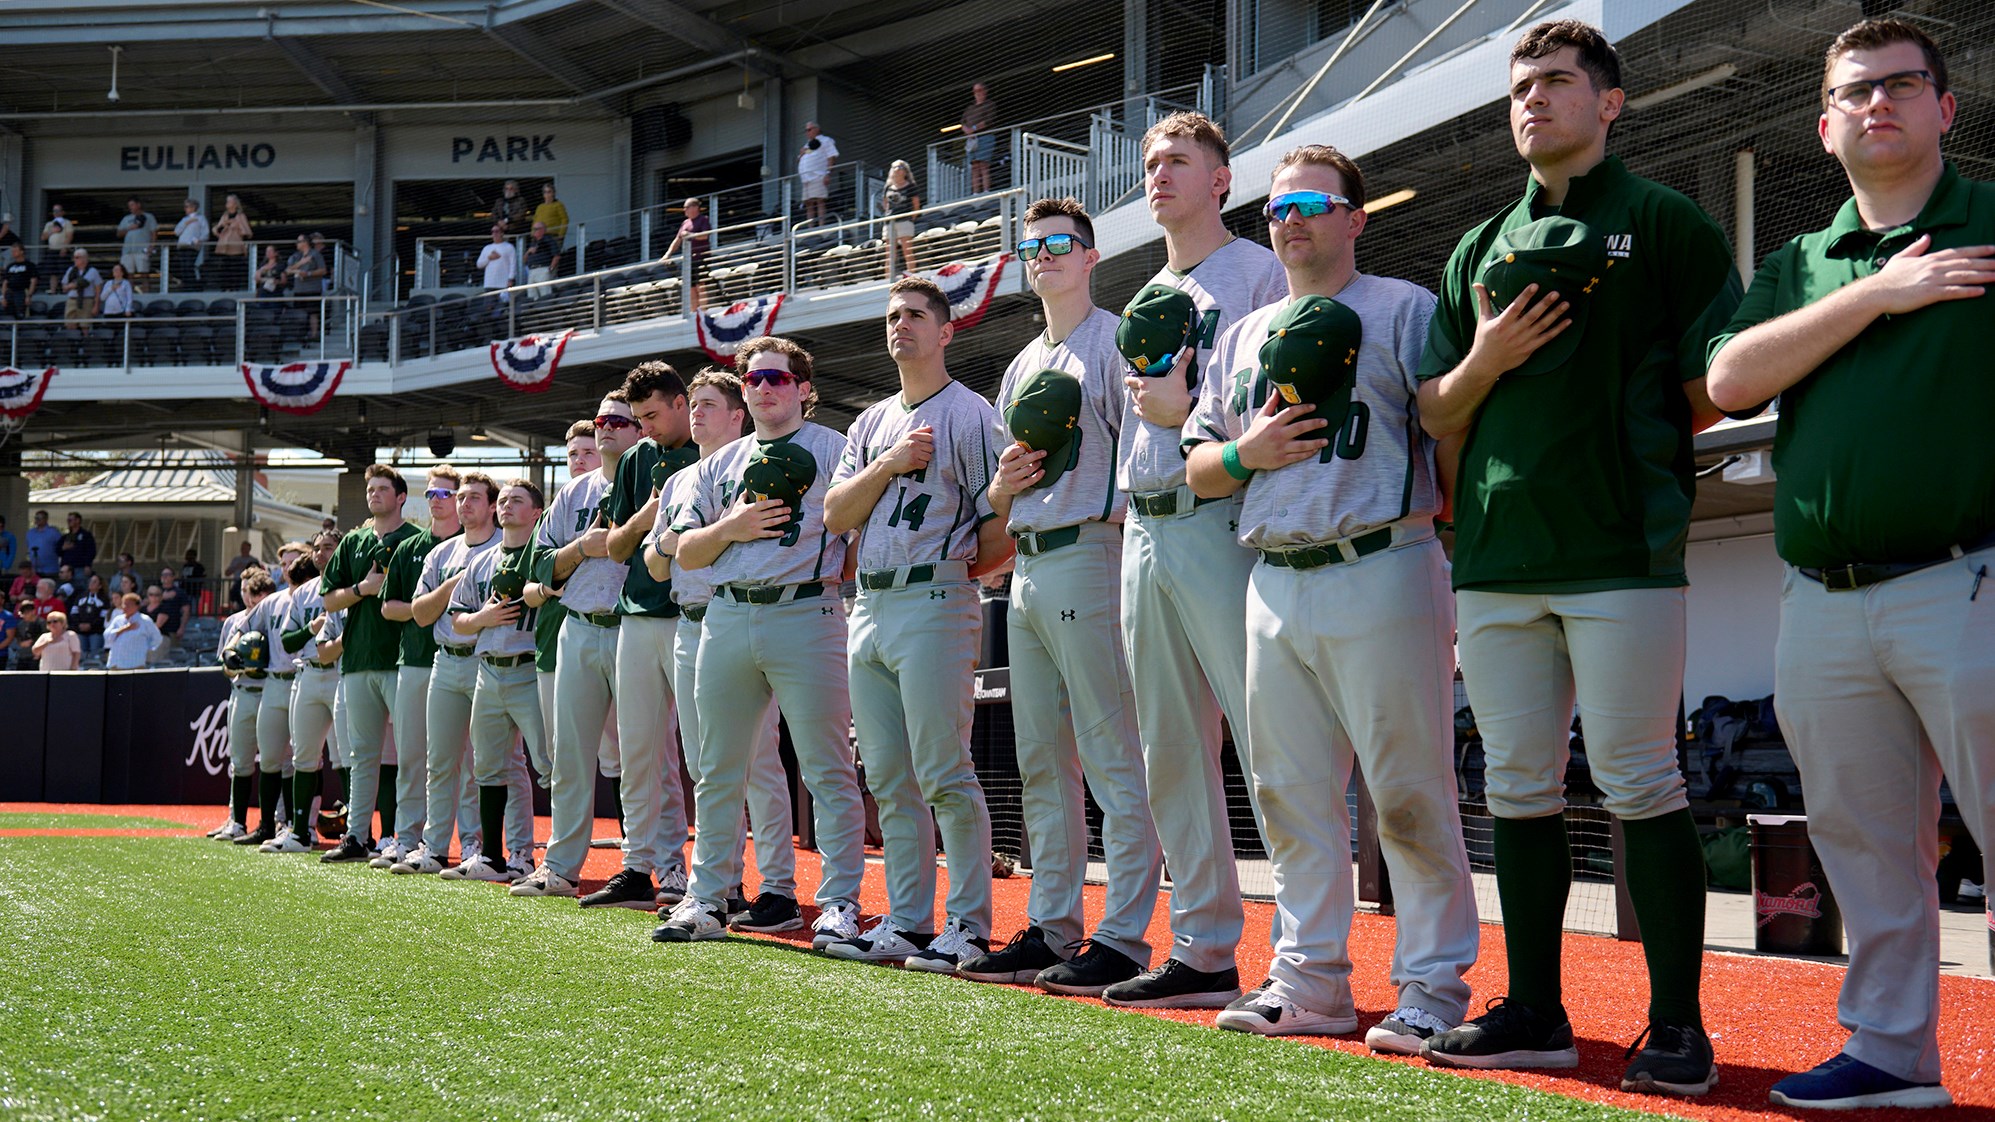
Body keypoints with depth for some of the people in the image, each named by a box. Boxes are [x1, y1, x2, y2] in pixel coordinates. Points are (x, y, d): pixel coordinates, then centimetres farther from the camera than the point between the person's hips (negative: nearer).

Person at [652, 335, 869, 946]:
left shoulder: (834, 450, 6)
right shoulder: (720, 464, 21)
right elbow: (684, 552, 17)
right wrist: (731, 527, -1)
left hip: (806, 614, -5)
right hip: (727, 616, 5)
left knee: (828, 770, -5)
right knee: (718, 772, 9)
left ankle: (840, 905, -3)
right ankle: (707, 900, 16)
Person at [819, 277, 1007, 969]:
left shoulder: (970, 413, -1)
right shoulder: (871, 423, 20)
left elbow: (1004, 526, -6)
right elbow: (835, 516, 8)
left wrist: (959, 569, 0)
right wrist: (890, 463, -4)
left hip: (934, 605, -7)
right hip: (869, 608, 7)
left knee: (944, 775, -9)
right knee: (890, 781, 9)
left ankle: (969, 927, -3)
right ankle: (907, 924, 15)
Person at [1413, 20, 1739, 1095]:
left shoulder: (1665, 223, 5)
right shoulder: (1479, 252, 19)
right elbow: (1436, 413, 17)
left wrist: (1634, 437, -1)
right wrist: (1486, 361, 0)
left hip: (1623, 552, -5)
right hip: (1498, 554, 5)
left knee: (1639, 785, -5)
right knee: (1519, 790, 8)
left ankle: (1676, 1025, 3)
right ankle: (1534, 1013, 17)